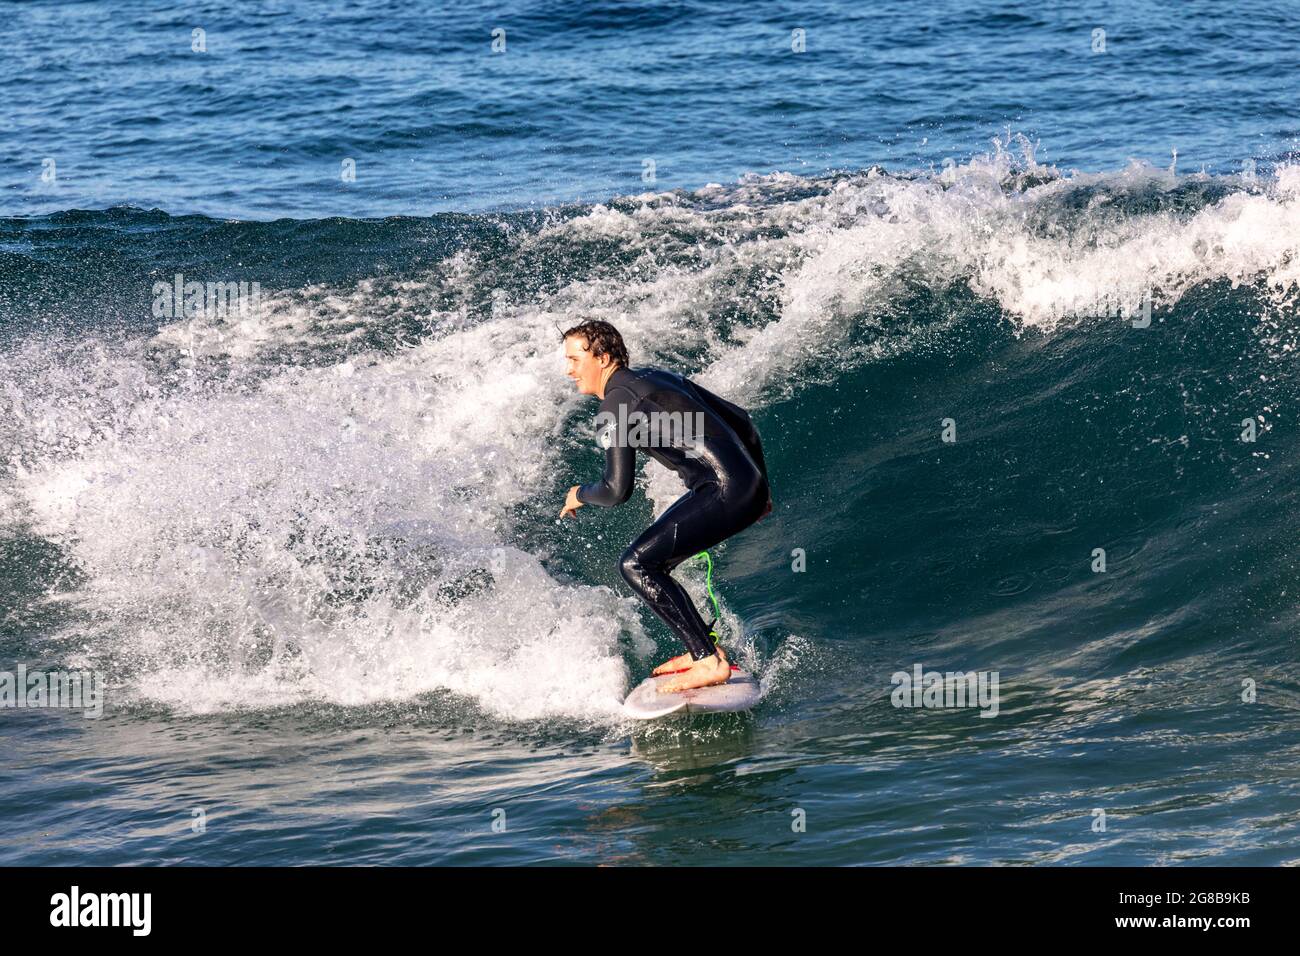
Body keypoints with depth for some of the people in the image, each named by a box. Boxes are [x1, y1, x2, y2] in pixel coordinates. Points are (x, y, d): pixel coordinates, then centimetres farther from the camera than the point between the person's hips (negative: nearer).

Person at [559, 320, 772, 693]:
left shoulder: (618, 401, -8)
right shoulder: (656, 377, 19)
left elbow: (616, 490, -12)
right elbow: (740, 421, 24)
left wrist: (580, 494, 10)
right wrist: (760, 484, 33)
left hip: (724, 492, -10)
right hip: (749, 489, 10)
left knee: (636, 564, -12)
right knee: (650, 563, 16)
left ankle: (710, 662, -14)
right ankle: (703, 650, 17)